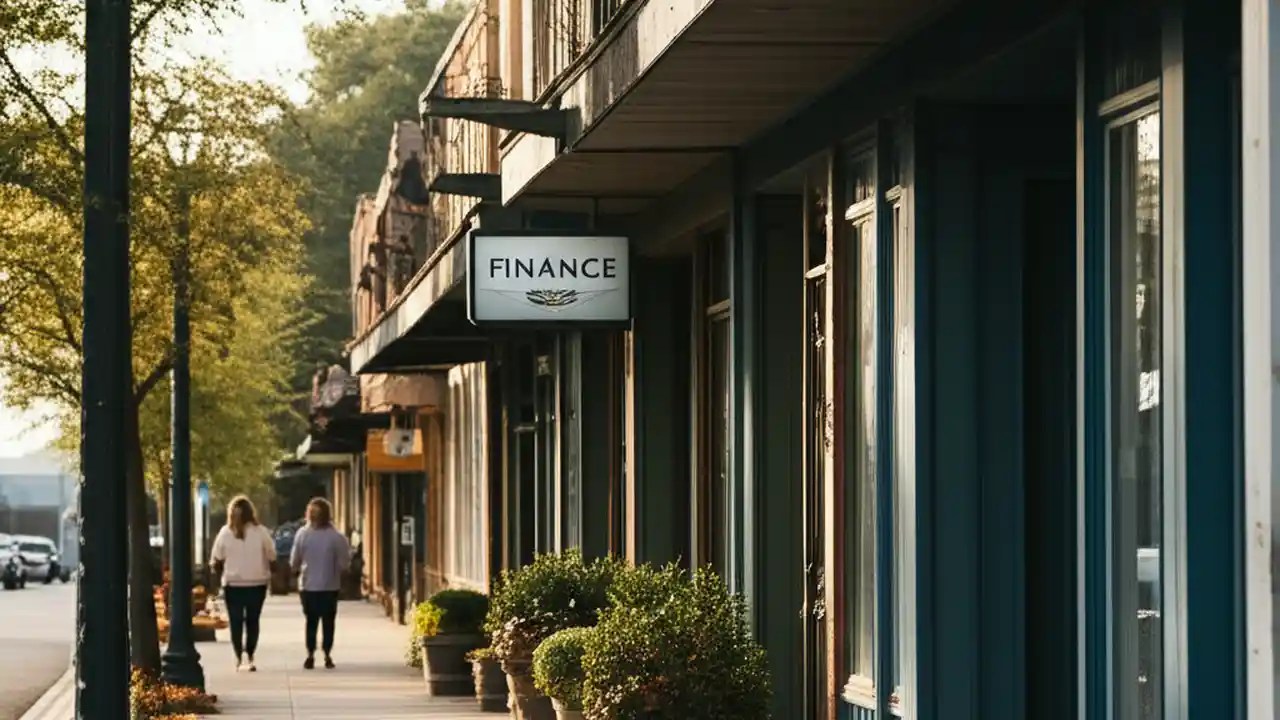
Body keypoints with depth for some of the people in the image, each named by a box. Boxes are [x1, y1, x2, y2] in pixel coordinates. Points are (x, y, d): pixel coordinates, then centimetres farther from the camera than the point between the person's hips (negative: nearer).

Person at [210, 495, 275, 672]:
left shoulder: (225, 533, -5)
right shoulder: (261, 532, -6)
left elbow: (217, 561, -2)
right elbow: (272, 557, -4)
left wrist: (222, 571, 16)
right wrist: (267, 572, 13)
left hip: (233, 583, 0)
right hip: (257, 583, 0)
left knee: (236, 621, 7)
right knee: (253, 620, 10)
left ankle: (238, 658, 3)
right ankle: (250, 657, 6)